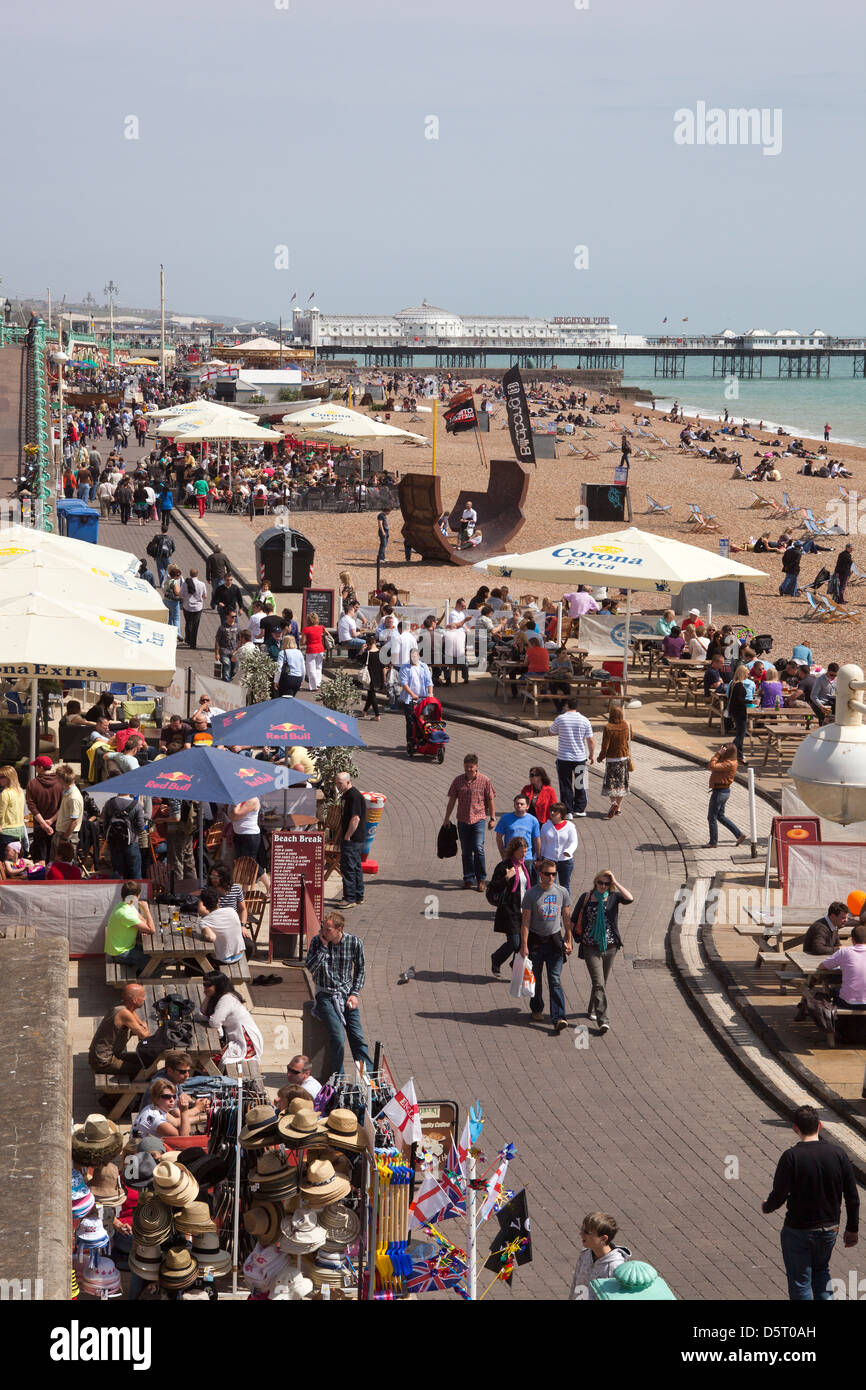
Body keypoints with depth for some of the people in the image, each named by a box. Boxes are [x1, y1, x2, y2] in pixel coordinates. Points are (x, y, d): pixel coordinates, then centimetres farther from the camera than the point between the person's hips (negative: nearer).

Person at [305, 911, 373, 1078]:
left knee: (358, 1037, -7)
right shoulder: (317, 942, -4)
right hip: (325, 995, -2)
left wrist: (354, 994, 0)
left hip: (346, 994, 2)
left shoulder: (354, 942, -2)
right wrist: (324, 946, -17)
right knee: (338, 1038, -18)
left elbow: (360, 970, 10)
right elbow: (310, 967, -15)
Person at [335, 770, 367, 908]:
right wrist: (342, 837, 19)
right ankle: (359, 896, 21)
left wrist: (347, 837, -20)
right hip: (349, 838, 10)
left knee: (348, 868, -10)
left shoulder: (354, 796, -17)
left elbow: (355, 818, -23)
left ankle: (350, 898, -8)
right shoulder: (345, 795, 15)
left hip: (352, 839, -10)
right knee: (356, 867, 15)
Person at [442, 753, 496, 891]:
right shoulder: (458, 781, 6)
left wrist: (492, 818, 2)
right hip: (462, 820, 3)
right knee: (466, 851, 8)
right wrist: (447, 819, 9)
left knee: (478, 849, -14)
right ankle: (469, 879, 17)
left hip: (478, 819, -3)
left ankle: (481, 879, -5)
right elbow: (452, 800, 11)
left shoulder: (484, 781, -2)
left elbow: (491, 800, 4)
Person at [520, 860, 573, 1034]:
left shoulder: (562, 892, 1)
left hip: (555, 940, 1)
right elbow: (525, 921, -8)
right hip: (536, 940, -1)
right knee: (535, 978, 13)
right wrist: (524, 945, -12)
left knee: (555, 981, -6)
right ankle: (536, 1008, 34)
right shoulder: (532, 894, -9)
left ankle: (558, 1018, -11)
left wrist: (569, 941, 10)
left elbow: (566, 918, 11)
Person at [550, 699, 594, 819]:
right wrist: (592, 754, 11)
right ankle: (579, 809, 20)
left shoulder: (560, 719, -8)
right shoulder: (584, 720, -4)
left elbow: (552, 732, 10)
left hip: (563, 758, -2)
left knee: (566, 785, 5)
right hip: (580, 757, 2)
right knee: (579, 784, 15)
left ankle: (568, 811, 4)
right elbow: (590, 740, -2)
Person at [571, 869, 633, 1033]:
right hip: (591, 947, -2)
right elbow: (573, 919, 6)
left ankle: (592, 1010, 39)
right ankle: (602, 1020, -17)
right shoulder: (586, 898, -1)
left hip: (610, 947, 2)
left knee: (602, 983, 16)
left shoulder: (613, 897, -1)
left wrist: (615, 882, -19)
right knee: (599, 984, -12)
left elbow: (629, 898, -22)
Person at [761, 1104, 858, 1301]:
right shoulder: (838, 1154, -7)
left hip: (798, 1231, -4)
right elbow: (852, 1198, -2)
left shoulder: (791, 1157, -18)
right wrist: (852, 1229, 10)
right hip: (830, 1229, 4)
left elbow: (779, 1196, -16)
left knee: (800, 1280, 10)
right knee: (821, 1270, 27)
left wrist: (766, 1207, 7)